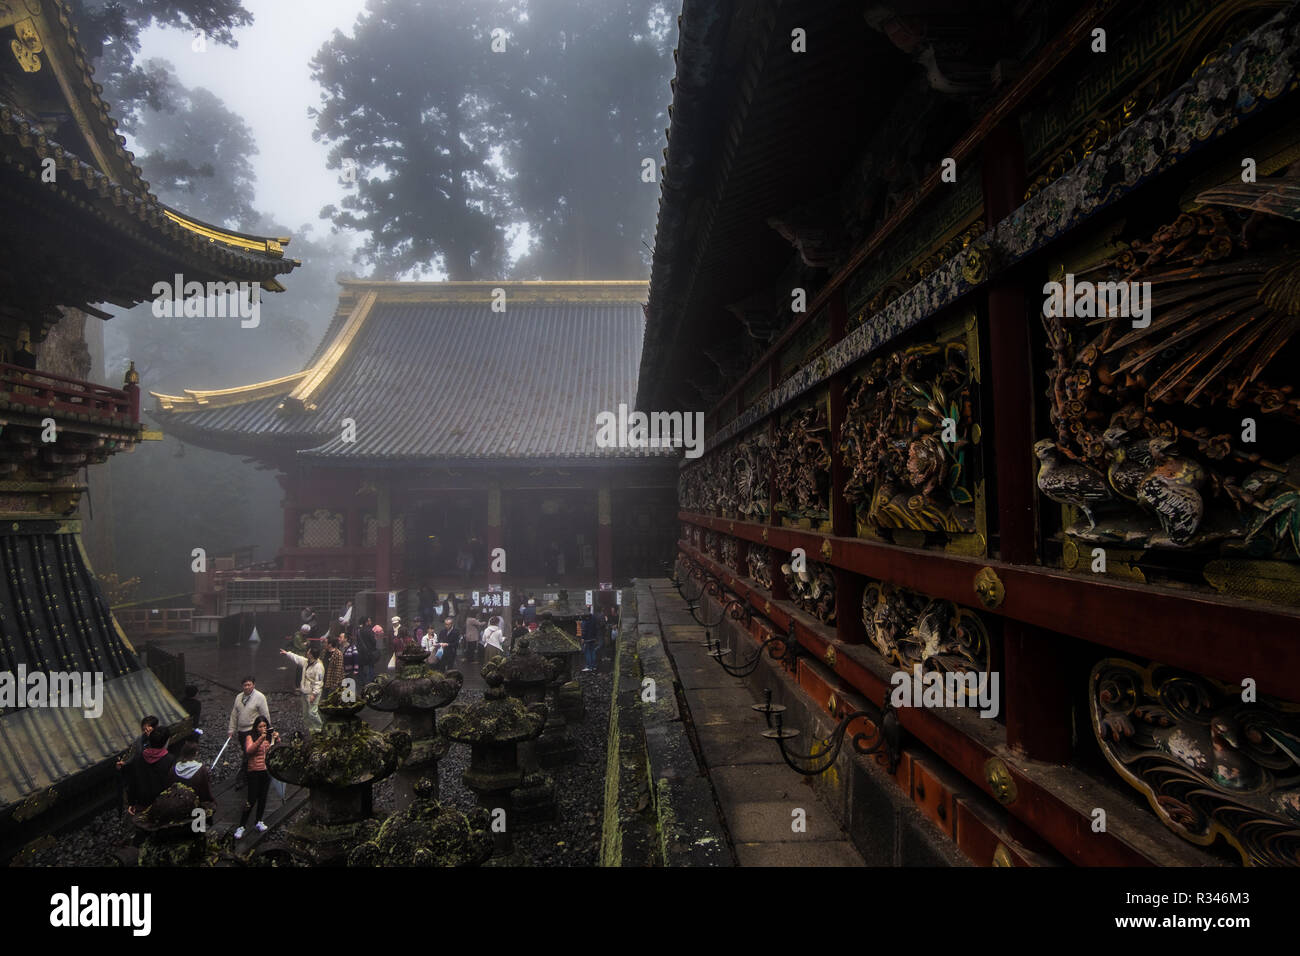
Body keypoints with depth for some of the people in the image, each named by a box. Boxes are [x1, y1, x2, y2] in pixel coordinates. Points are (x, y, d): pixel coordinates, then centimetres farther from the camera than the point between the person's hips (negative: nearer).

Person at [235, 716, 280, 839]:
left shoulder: (270, 737, 2)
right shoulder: (251, 738, -6)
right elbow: (249, 750, -22)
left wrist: (277, 739, -26)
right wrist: (261, 738, -33)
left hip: (267, 771, 3)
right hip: (254, 772, -3)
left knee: (263, 798, 12)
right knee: (252, 800, -5)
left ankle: (259, 822, 28)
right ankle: (241, 827, 7)